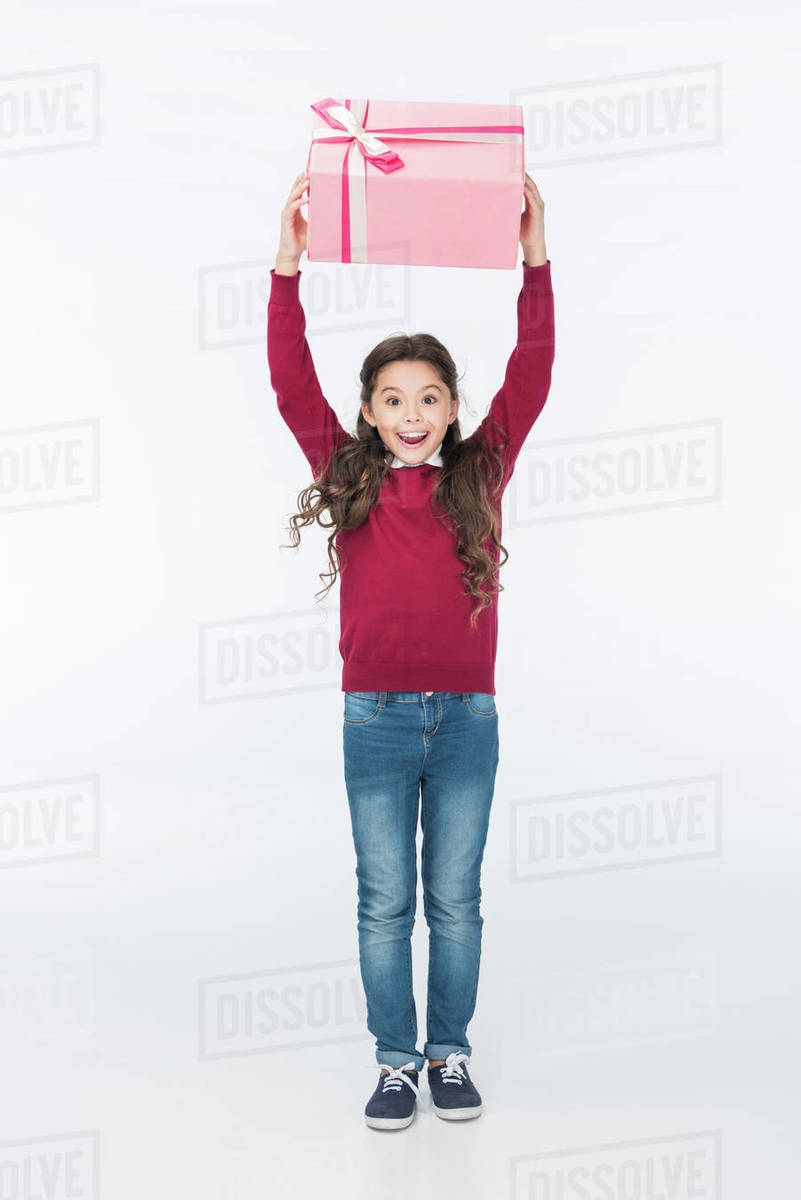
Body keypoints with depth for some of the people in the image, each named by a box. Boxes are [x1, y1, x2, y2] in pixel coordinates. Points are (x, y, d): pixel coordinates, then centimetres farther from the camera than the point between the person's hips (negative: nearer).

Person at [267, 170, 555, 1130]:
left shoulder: (479, 475, 2)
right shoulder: (349, 477, 1)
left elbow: (531, 376, -4)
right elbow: (292, 384, -5)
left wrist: (534, 259, -10)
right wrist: (289, 267, -13)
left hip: (466, 717, 0)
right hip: (376, 718, 0)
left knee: (455, 898, 9)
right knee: (384, 900, 7)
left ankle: (451, 1053, 23)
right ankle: (396, 1060, 19)